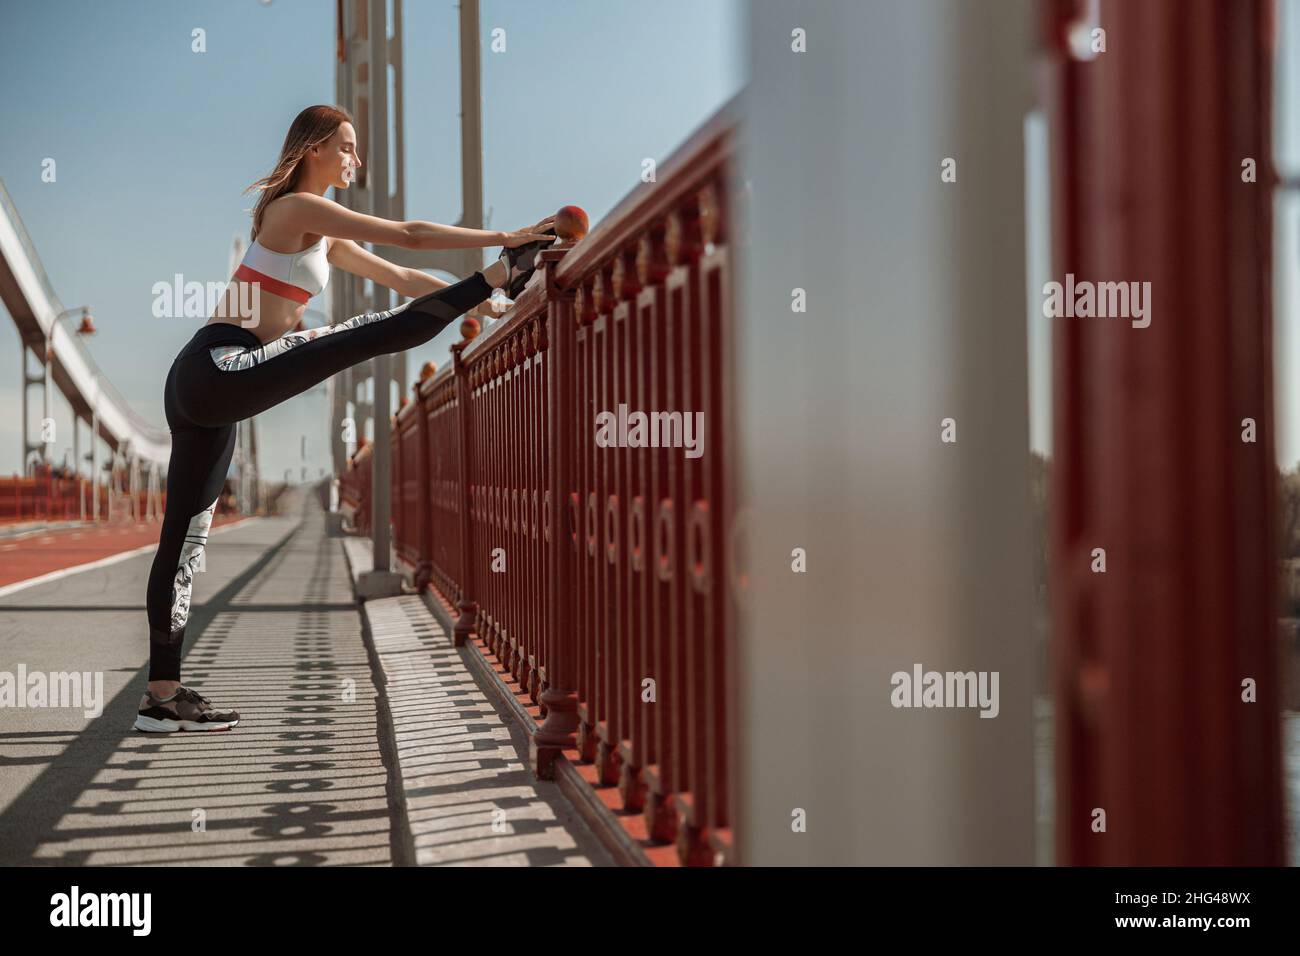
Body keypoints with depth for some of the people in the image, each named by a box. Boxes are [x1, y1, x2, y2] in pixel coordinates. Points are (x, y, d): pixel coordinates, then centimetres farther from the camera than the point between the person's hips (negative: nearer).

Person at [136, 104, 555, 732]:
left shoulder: (322, 235, 24)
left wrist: (467, 300, 25)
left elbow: (396, 276, 27)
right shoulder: (297, 207, -4)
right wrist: (502, 239, -6)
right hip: (219, 369, -10)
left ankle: (163, 696, 12)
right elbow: (408, 237, -8)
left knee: (185, 538, 9)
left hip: (203, 386, 10)